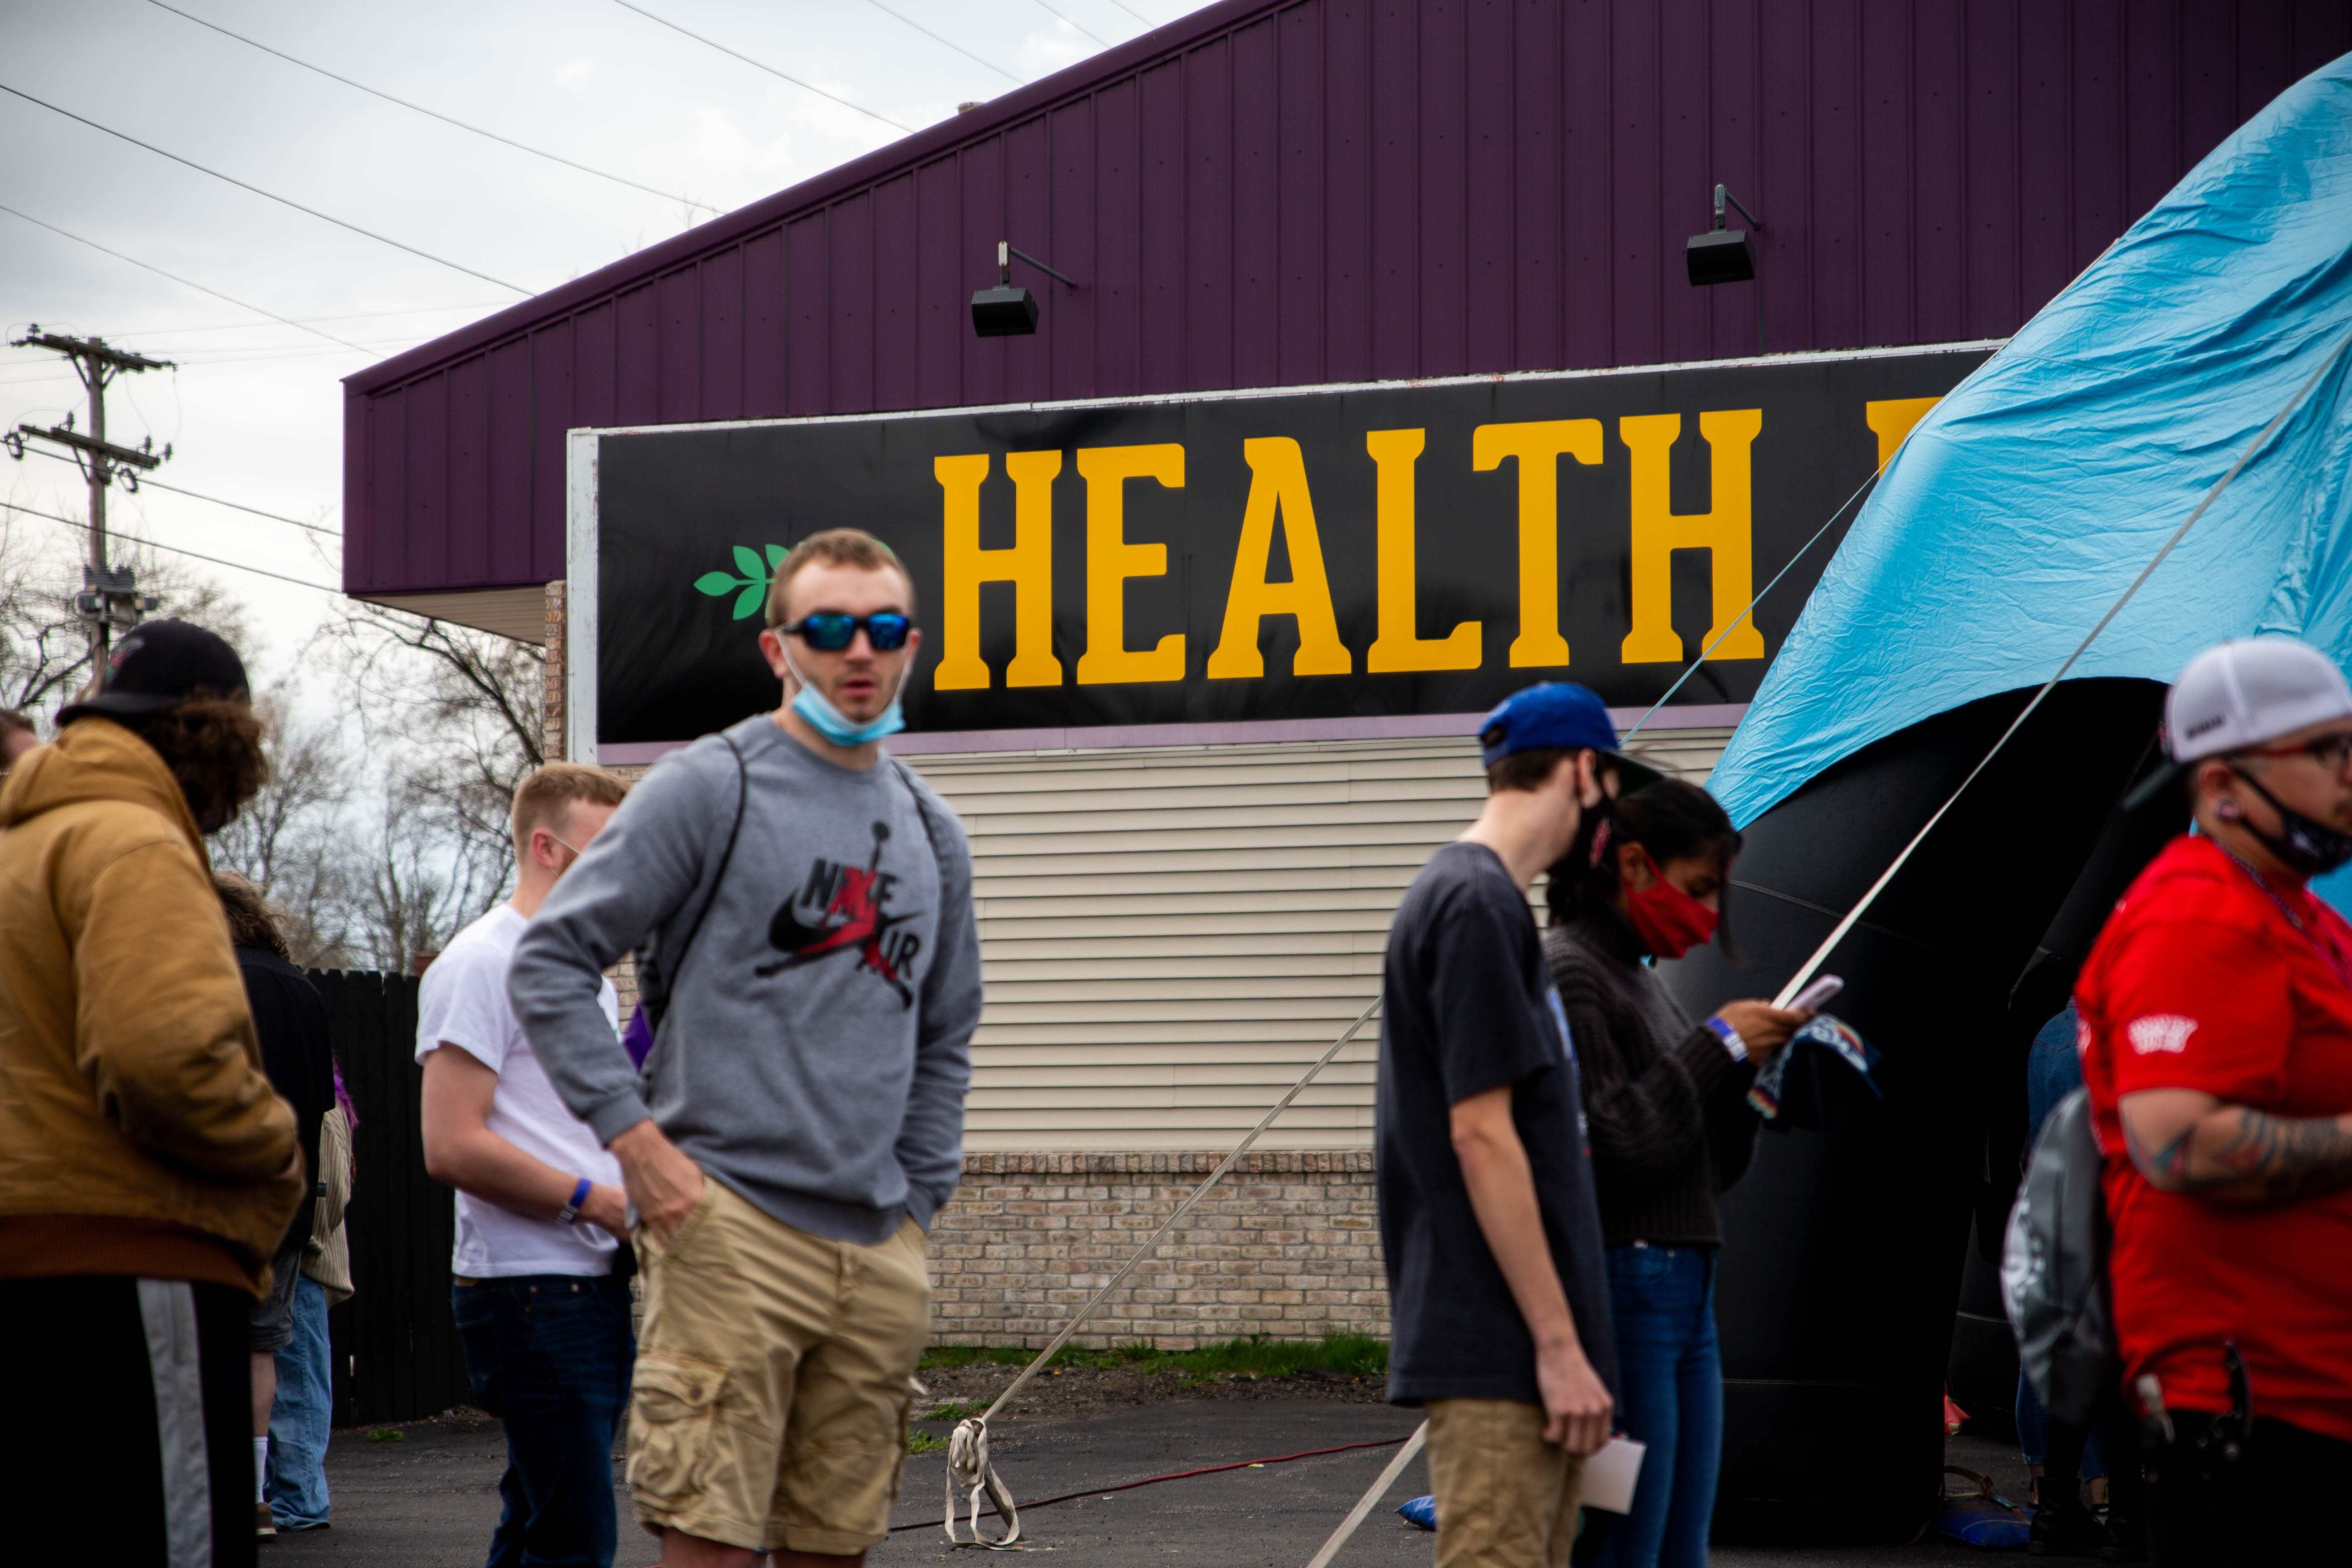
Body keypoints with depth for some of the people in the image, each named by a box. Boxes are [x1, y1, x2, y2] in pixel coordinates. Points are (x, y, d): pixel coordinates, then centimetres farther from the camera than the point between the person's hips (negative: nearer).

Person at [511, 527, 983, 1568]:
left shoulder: (932, 831, 17)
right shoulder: (709, 787, -1)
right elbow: (550, 963, -3)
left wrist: (918, 1199, 15)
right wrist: (633, 1133, -10)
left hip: (879, 1249, 6)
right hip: (731, 1226, -6)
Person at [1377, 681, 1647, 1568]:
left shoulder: (1470, 896, 19)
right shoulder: (1477, 905, -12)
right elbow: (1481, 1135, -18)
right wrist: (1559, 1344, -17)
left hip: (1514, 1351, 10)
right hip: (1499, 1357, -10)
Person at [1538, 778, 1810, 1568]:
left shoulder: (1640, 977, 19)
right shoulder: (1567, 976, -9)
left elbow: (1712, 1168, 20)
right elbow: (1614, 1142, -19)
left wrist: (1746, 1072, 4)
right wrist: (1717, 1048, -11)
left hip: (1687, 1291, 10)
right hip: (1621, 1288, -10)